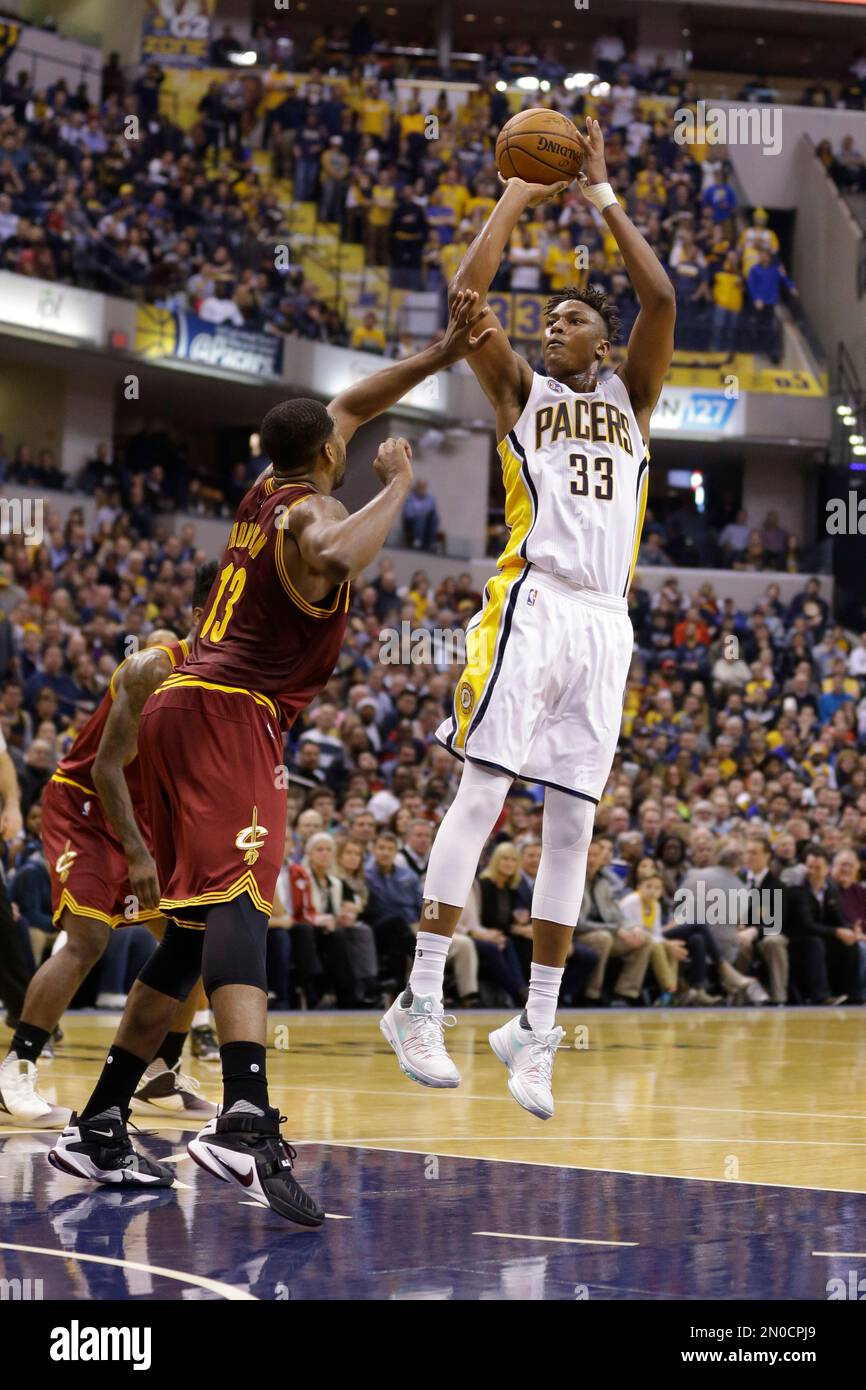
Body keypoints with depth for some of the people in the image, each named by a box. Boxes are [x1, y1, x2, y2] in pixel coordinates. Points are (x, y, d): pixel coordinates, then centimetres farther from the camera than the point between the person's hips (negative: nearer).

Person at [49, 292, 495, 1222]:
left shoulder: (267, 492, 19)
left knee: (194, 932, 14)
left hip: (181, 711, 10)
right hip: (229, 716, -10)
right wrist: (397, 486, -15)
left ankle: (98, 1132, 15)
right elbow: (332, 558, -32)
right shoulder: (309, 511, -5)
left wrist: (442, 356, 29)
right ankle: (246, 1121, -45)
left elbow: (351, 405, 34)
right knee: (239, 897, -26)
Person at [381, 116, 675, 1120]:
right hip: (531, 606, -3)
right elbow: (467, 292, -1)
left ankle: (535, 1030, 5)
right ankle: (421, 1002, -12)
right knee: (481, 793, -12)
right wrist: (519, 195, 8)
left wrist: (600, 194, 8)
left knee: (572, 823, 2)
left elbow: (660, 298, 4)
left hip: (604, 621, 3)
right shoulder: (521, 391, 13)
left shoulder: (630, 397, 19)